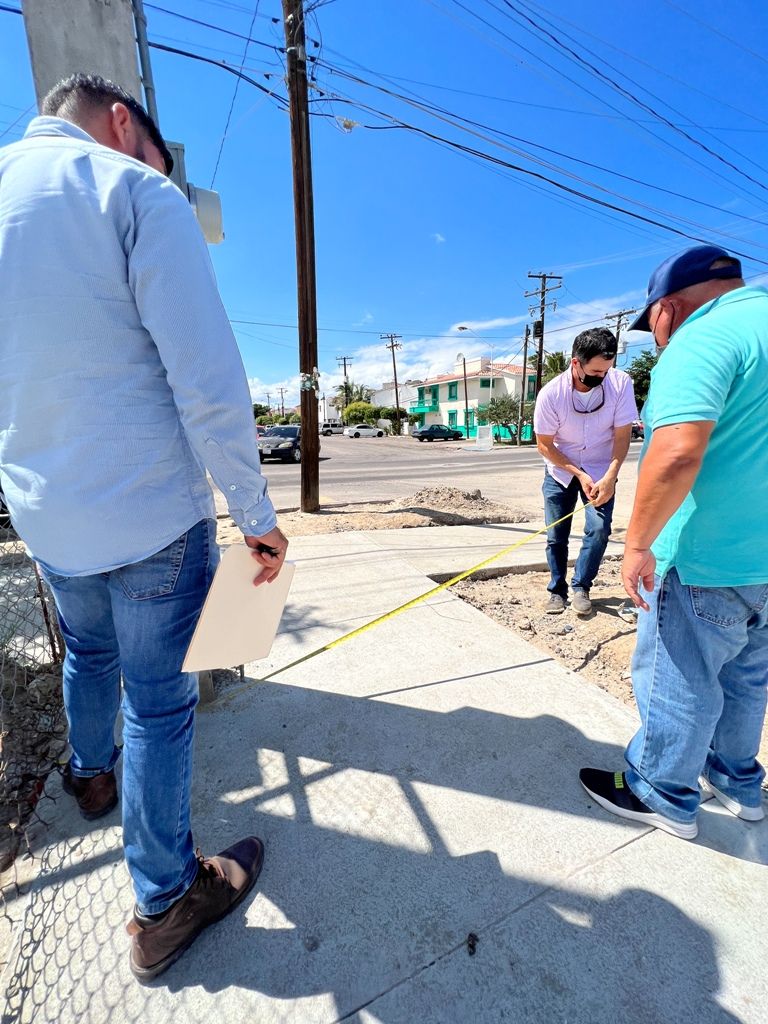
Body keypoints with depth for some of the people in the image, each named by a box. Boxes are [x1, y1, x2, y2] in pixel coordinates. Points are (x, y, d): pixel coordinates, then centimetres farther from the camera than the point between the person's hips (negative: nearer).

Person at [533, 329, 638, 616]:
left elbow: (622, 435, -13)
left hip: (601, 472, 1)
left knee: (599, 529, -14)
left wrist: (609, 477, -25)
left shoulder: (621, 383, -19)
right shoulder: (551, 393, -21)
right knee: (555, 536, 1)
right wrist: (579, 474, -19)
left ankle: (581, 587, 7)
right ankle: (557, 590, 19)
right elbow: (544, 444, -12)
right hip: (560, 471, 0)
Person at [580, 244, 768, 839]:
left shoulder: (701, 340, -16)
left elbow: (677, 455, -31)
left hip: (706, 565, -9)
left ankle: (664, 795, 30)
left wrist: (639, 543, -20)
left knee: (677, 683, 9)